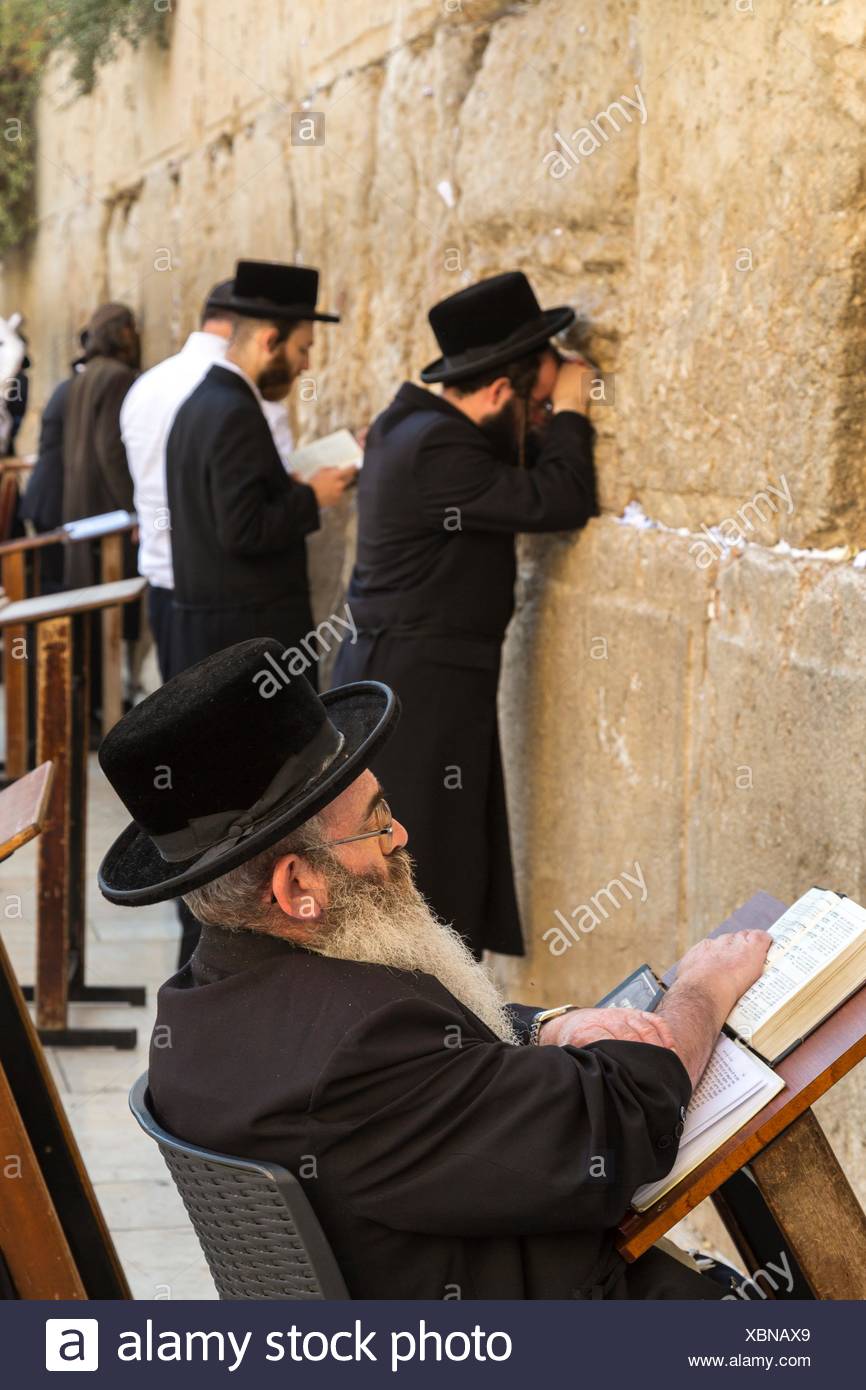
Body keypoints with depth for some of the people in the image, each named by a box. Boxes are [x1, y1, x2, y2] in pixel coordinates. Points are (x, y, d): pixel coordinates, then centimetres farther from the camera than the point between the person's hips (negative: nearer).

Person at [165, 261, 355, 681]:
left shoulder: (200, 403, 12)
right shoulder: (236, 414, -18)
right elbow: (242, 531, -24)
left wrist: (293, 486, 10)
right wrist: (310, 497, -11)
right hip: (253, 633, -10)